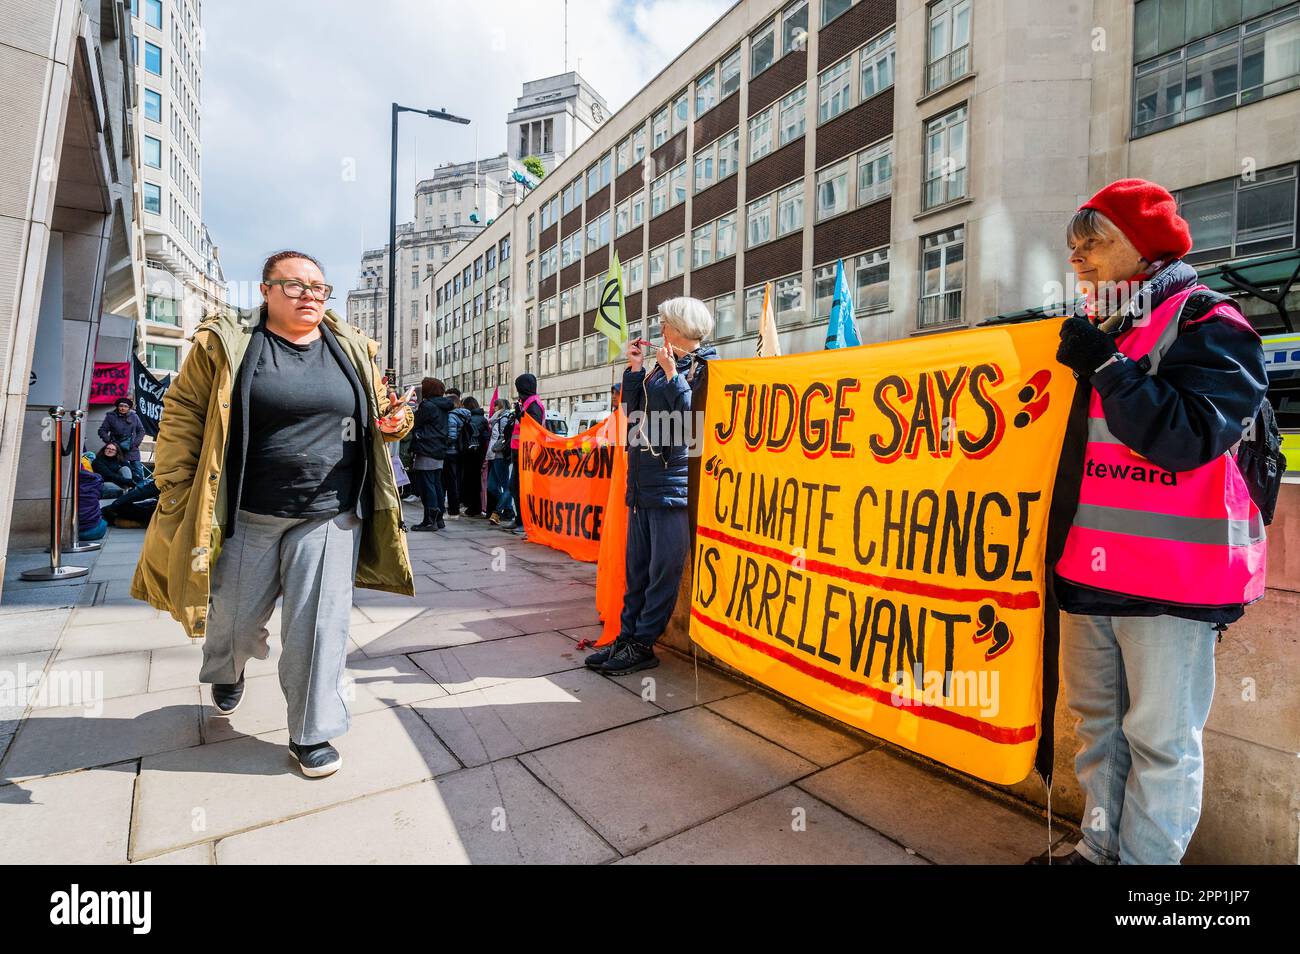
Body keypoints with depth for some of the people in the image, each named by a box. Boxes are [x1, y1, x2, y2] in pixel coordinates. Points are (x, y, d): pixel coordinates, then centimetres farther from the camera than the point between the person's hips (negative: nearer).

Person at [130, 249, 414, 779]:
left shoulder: (352, 349, 7)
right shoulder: (226, 343, -1)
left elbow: (381, 409, 16)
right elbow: (182, 413, 0)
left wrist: (394, 420, -8)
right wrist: (174, 491, -5)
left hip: (330, 517, 1)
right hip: (246, 517, 0)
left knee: (318, 626, 3)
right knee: (234, 619, 17)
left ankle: (311, 734, 20)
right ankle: (226, 673, 54)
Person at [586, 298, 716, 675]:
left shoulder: (705, 367, -3)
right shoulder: (661, 364, 18)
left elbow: (694, 421, -15)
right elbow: (632, 412, 14)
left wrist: (672, 375, -14)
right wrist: (635, 368, 9)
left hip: (674, 483, -8)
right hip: (643, 482, 8)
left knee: (663, 570, 1)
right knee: (637, 568, 12)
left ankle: (642, 645, 11)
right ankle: (627, 636, 22)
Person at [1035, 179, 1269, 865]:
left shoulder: (1210, 329, -7)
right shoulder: (1098, 332, 15)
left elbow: (1186, 438, -23)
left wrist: (1104, 365, -20)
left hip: (1171, 578, -7)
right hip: (1089, 571, 8)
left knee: (1161, 736, 4)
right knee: (1097, 720, 18)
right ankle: (1098, 849, 34)